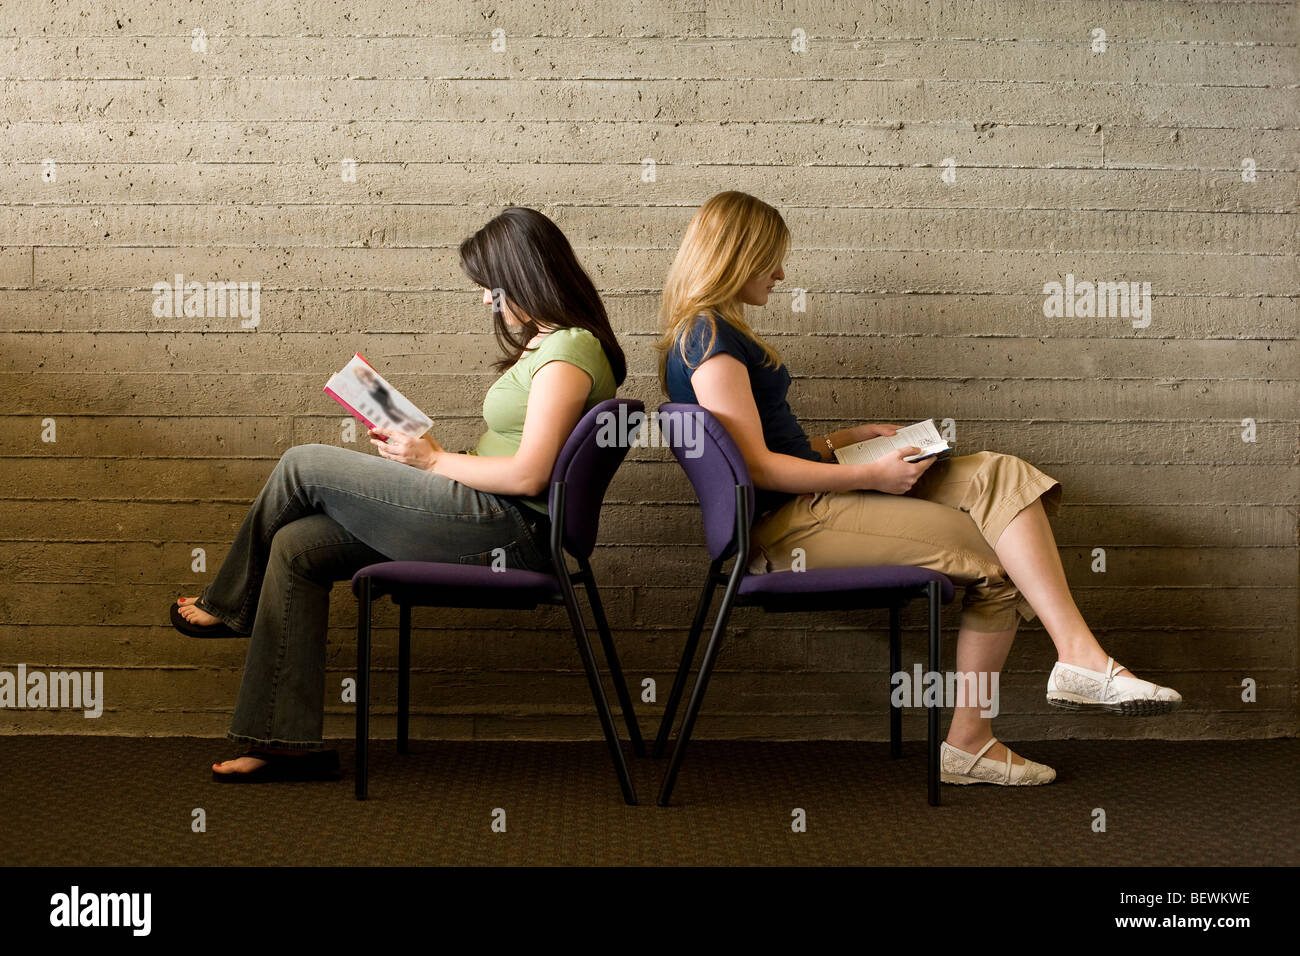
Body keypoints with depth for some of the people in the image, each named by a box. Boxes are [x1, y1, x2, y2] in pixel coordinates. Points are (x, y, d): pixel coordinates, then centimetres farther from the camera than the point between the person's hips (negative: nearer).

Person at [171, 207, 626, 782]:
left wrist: (434, 460, -8)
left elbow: (528, 475, -21)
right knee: (297, 546, 0)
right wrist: (422, 447, 8)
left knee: (303, 465, -5)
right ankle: (288, 741, 1)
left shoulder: (567, 355, -14)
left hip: (507, 529, -10)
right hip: (489, 520, 10)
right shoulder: (545, 342, 19)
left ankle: (229, 604, 20)